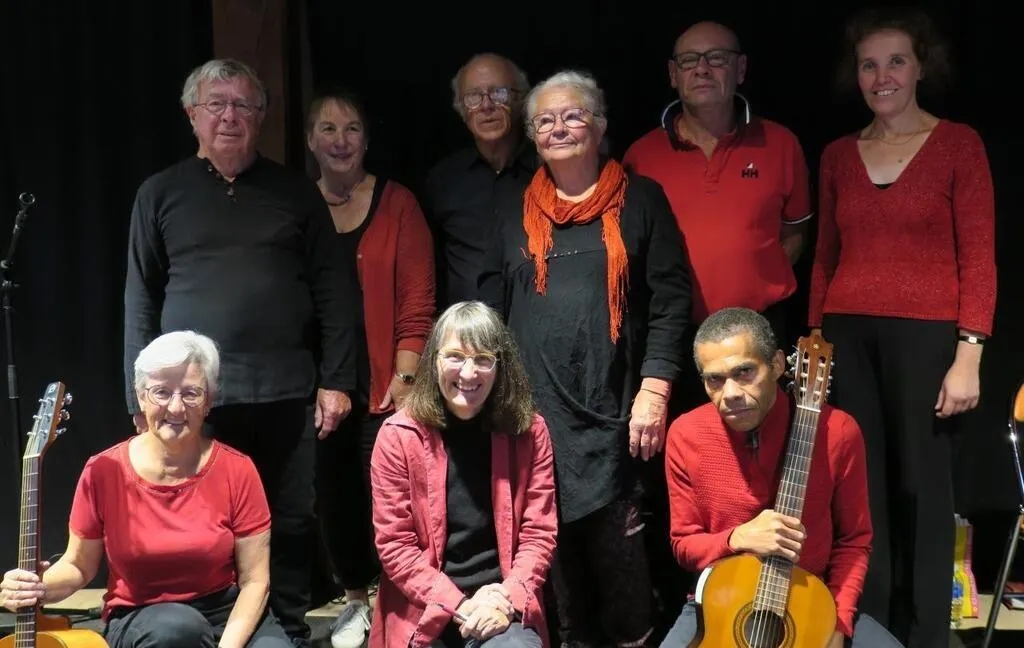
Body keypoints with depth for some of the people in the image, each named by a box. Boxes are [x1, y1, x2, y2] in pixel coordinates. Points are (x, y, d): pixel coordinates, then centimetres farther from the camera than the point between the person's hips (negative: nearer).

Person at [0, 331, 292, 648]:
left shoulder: (237, 470, -8)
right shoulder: (104, 471, -7)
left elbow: (254, 580, -5)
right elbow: (79, 564, 6)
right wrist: (39, 589, -16)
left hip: (229, 614, 0)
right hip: (139, 620, 1)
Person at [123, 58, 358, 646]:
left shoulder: (295, 192, 8)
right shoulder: (161, 194, 8)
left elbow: (333, 290, 6)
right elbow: (141, 301, 6)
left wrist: (336, 379, -1)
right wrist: (144, 396, 1)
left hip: (287, 394, 1)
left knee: (292, 526, 8)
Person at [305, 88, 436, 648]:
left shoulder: (397, 204, -1)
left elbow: (416, 303, -5)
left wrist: (405, 380, -10)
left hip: (383, 385, -3)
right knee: (333, 492, 11)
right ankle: (356, 600, 30)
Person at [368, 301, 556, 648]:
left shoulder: (528, 431, 1)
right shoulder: (399, 435, -4)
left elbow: (539, 531, 2)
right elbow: (394, 543, -5)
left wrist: (508, 599, -13)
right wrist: (458, 605, -13)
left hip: (504, 608, 0)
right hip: (424, 611, 0)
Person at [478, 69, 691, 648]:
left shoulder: (640, 200, 5)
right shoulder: (518, 215, 14)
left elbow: (671, 301, -1)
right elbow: (491, 311, 16)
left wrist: (654, 388, -10)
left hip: (613, 414, -3)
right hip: (534, 412, 3)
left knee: (617, 547, -5)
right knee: (555, 541, 4)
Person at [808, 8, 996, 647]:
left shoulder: (959, 143, 0)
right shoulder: (839, 154, 11)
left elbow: (979, 259, -5)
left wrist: (969, 355, -12)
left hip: (926, 335, -3)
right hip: (847, 336, 3)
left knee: (921, 490, 3)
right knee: (860, 489, 5)